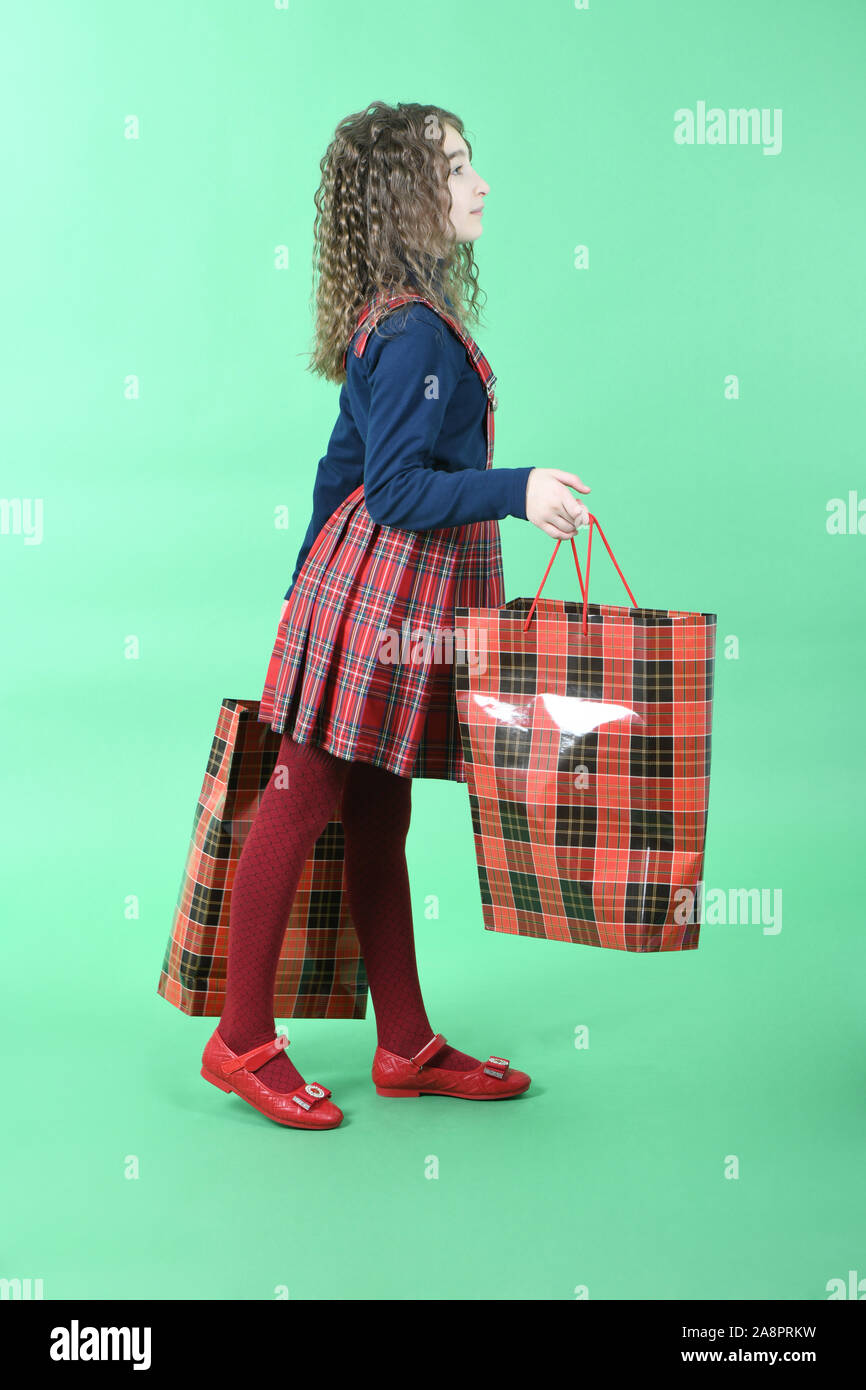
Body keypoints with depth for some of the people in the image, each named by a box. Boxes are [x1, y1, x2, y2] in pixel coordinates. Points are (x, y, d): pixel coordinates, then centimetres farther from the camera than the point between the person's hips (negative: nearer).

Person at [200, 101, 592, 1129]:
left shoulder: (392, 322, 15)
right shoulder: (417, 329, -14)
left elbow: (345, 466, 19)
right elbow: (396, 490, -19)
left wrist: (315, 585, 24)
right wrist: (515, 492, -25)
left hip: (382, 587, 10)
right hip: (385, 588, -10)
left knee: (378, 820, 12)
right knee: (302, 801, -1)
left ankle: (407, 1047, 22)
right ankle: (243, 1042, 12)